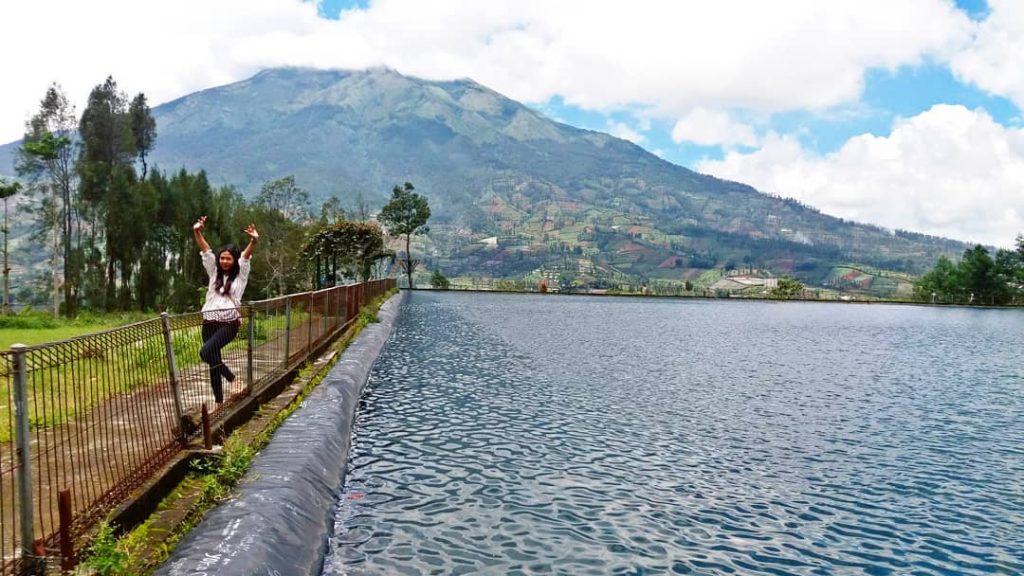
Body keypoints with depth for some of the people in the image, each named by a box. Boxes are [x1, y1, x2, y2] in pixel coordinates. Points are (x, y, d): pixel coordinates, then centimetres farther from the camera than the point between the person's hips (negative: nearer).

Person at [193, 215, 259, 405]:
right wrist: (197, 232, -12)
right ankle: (219, 402, 18)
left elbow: (246, 256, -13)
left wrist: (254, 241, -30)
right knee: (213, 362, 8)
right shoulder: (214, 272, 13)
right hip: (209, 323, 5)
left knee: (206, 352, -25)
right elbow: (206, 251, 3)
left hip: (229, 323, -5)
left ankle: (232, 378, -6)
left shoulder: (240, 275, 4)